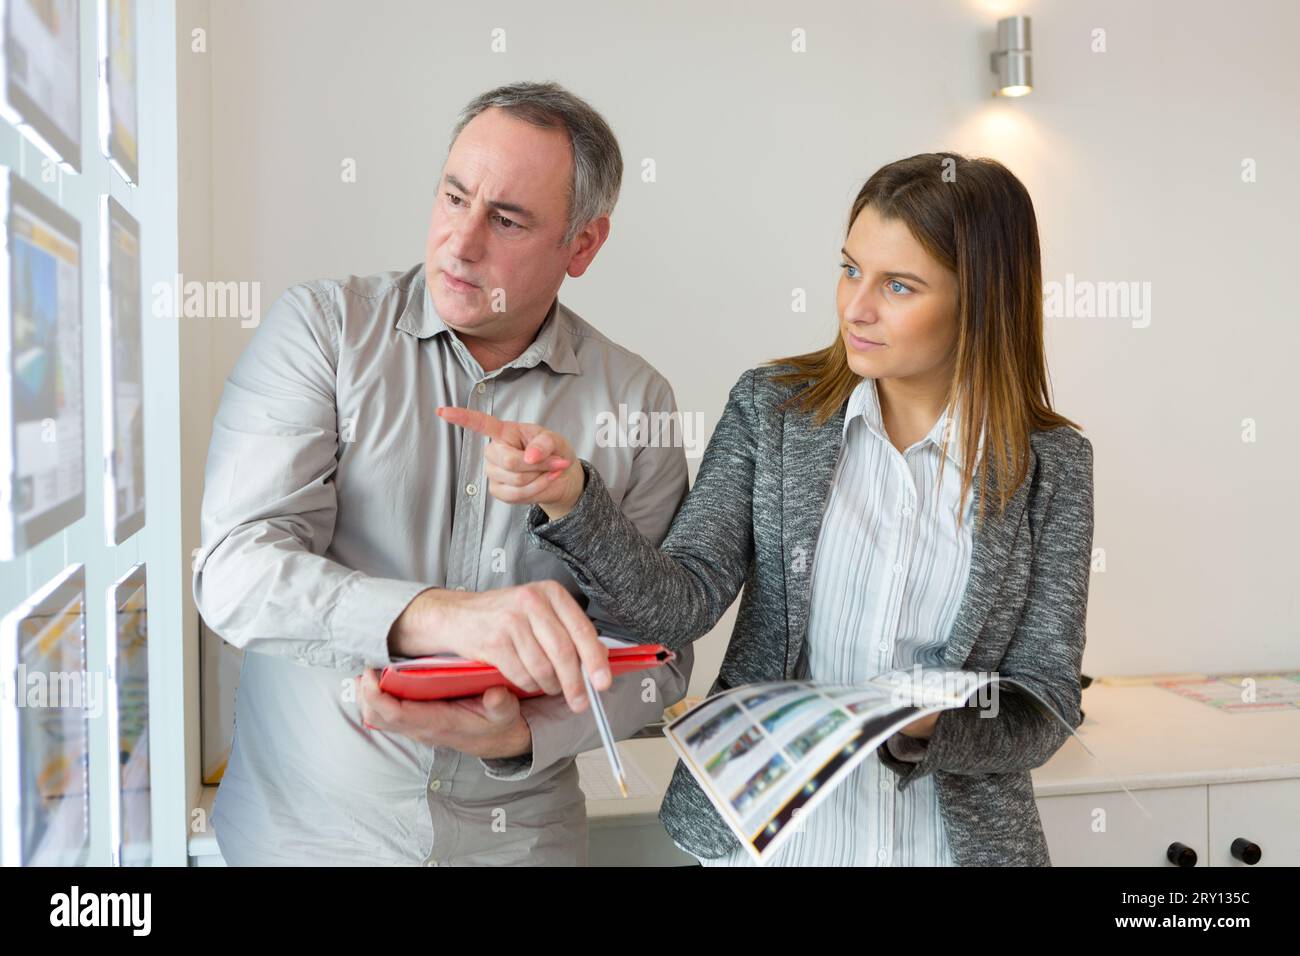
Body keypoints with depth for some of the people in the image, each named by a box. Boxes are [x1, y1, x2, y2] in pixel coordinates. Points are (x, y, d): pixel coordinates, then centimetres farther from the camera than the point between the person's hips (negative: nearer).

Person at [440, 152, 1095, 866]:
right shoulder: (770, 410, -6)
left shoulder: (1051, 464, -7)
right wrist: (568, 499, -30)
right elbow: (683, 604, -15)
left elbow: (1045, 710, -7)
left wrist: (927, 730, -26)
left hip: (953, 836, 0)